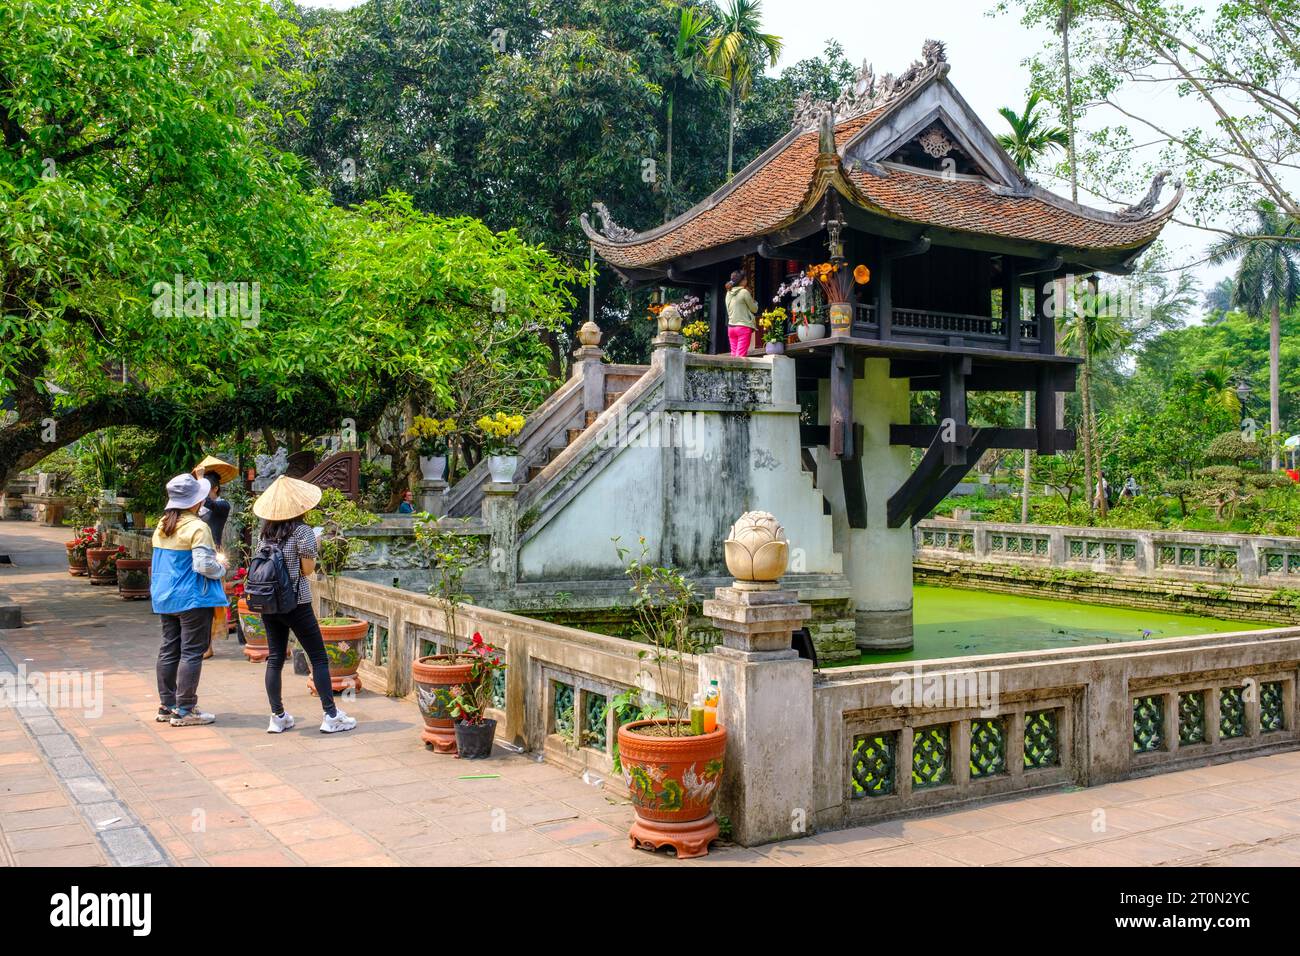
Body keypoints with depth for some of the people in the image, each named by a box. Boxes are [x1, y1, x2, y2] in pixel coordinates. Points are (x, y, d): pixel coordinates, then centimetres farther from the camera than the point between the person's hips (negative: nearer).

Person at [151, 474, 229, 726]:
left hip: (165, 598, 8)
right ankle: (184, 710, -1)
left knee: (169, 650, 13)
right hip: (192, 598, -8)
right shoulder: (197, 528, -15)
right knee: (191, 653, -3)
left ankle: (167, 705, 20)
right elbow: (204, 565, -22)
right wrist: (221, 568, -1)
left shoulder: (162, 526, 10)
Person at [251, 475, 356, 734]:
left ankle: (277, 717, 13)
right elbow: (308, 570, -10)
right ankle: (330, 715, 0)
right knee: (318, 657, 1)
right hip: (296, 603, -6)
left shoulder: (265, 533, 6)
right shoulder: (302, 531, -12)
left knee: (275, 658, 11)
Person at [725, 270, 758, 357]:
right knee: (741, 356, -9)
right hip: (744, 326, -6)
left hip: (731, 326, 6)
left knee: (734, 354, 5)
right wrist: (754, 301, 19)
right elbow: (754, 309, -2)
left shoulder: (729, 293, 10)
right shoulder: (744, 292, -8)